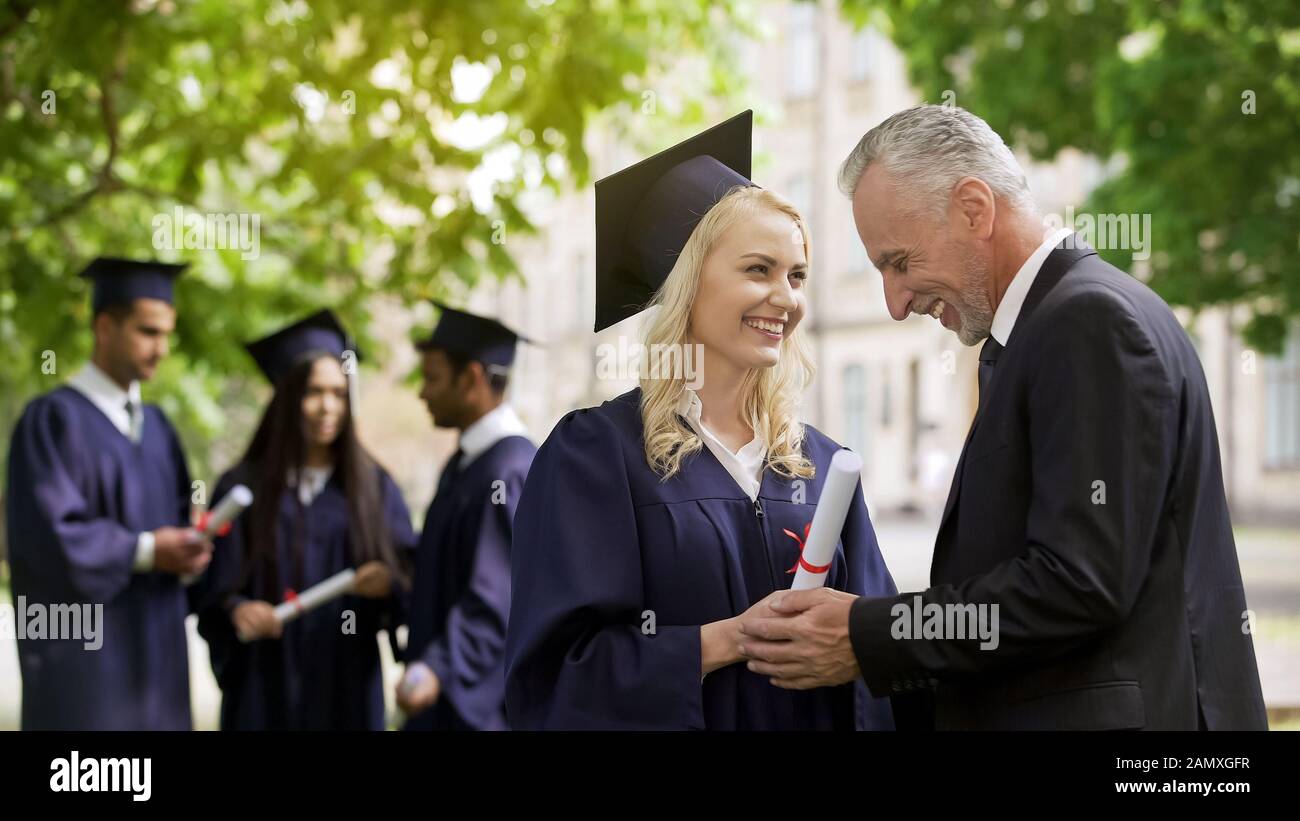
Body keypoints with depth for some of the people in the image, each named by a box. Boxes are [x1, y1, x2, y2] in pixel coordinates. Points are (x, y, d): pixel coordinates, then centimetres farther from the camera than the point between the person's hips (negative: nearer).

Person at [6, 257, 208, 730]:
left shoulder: (154, 426, 14)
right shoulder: (54, 420, -9)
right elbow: (48, 532, -17)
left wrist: (186, 549, -7)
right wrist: (145, 552, -17)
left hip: (153, 649, 7)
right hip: (82, 653, -7)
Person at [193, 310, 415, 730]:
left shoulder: (375, 487, 7)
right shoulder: (242, 487, 1)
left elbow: (411, 578, 5)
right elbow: (213, 588, -1)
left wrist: (388, 584, -16)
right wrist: (236, 609, -21)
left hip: (348, 683, 1)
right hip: (265, 687, -1)